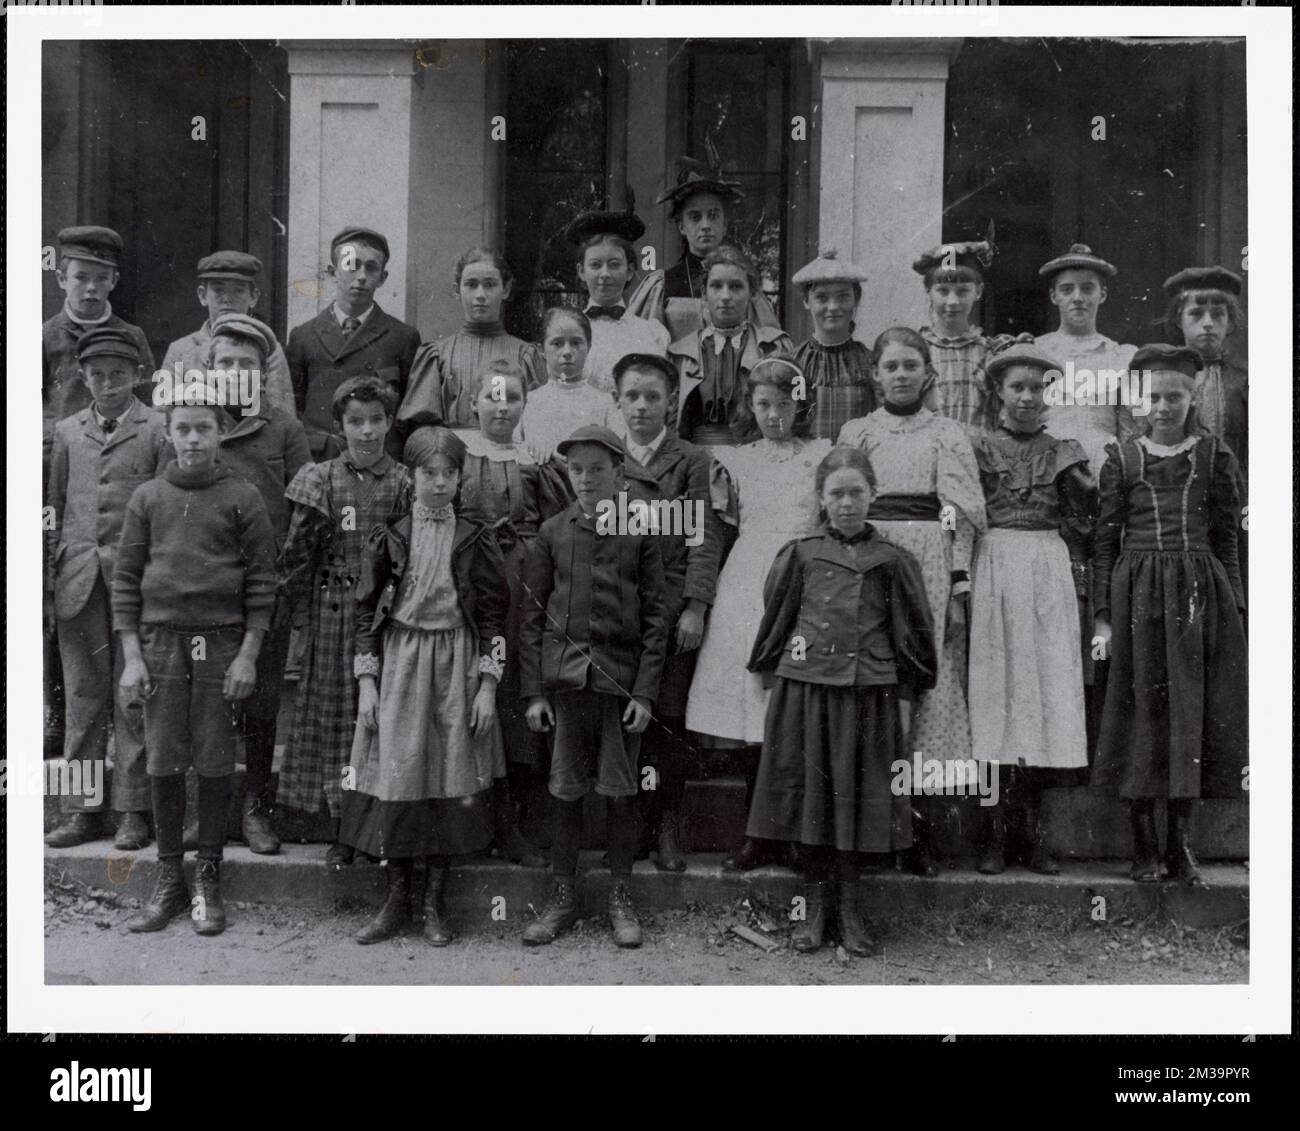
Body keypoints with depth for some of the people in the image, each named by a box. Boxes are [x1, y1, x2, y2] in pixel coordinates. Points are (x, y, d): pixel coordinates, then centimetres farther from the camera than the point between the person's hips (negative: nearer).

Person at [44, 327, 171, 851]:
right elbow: (55, 507, 17)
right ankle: (82, 809, 14)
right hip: (78, 581, 4)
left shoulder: (159, 430, 3)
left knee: (133, 697, 0)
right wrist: (47, 574, 11)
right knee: (83, 695, 7)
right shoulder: (66, 432, 15)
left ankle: (132, 811, 8)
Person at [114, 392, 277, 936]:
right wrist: (131, 655, 0)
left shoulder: (243, 498, 2)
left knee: (215, 766, 3)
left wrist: (248, 654, -7)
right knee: (163, 764, 4)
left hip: (222, 643, -2)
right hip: (160, 644, 2)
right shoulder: (147, 497, 8)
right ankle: (169, 879, 17)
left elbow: (261, 580, 0)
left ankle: (208, 879, 15)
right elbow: (126, 578, 7)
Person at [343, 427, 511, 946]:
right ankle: (398, 898, 14)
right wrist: (367, 680, -1)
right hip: (399, 665, 1)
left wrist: (487, 684, -4)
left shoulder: (475, 539, 2)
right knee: (396, 777, 0)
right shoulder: (390, 537, 4)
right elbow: (367, 611, 6)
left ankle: (434, 902, 14)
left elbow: (493, 614, 2)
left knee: (451, 779, 1)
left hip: (457, 667, 0)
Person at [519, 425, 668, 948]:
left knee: (619, 792, 6)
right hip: (563, 678, 1)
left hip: (621, 680, -1)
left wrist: (644, 692, -5)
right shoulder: (552, 533, 4)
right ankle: (563, 896, 21)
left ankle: (621, 898, 20)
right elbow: (532, 615, 5)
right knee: (565, 792, 7)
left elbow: (655, 619, 1)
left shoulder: (640, 535, 1)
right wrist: (533, 691, 0)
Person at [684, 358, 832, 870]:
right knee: (750, 707, -2)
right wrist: (717, 493, 3)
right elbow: (732, 522, 15)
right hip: (747, 586, 2)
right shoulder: (735, 459, 15)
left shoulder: (822, 454, 10)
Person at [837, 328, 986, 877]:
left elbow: (962, 515, 5)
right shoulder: (855, 432, 14)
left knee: (930, 681, -5)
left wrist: (959, 584, -4)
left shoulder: (947, 434, 11)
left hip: (929, 566, -1)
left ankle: (923, 830, 1)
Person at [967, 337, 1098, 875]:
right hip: (993, 570, -2)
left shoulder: (1062, 453, 12)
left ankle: (1036, 834, 6)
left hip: (1049, 573, 2)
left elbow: (1082, 523, 11)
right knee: (992, 688, -3)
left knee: (1047, 687, 0)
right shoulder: (978, 447, 7)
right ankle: (994, 834, 2)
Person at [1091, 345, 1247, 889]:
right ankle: (1144, 843, 10)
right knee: (1142, 707, 2)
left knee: (1194, 710, 2)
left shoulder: (1215, 455, 5)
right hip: (1137, 594, -1)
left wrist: (1234, 608, 2)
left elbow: (1226, 539, 7)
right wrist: (1103, 614, -1)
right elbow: (1105, 539, 4)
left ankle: (1181, 839, 13)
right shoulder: (1121, 458, 4)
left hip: (1201, 594, 1)